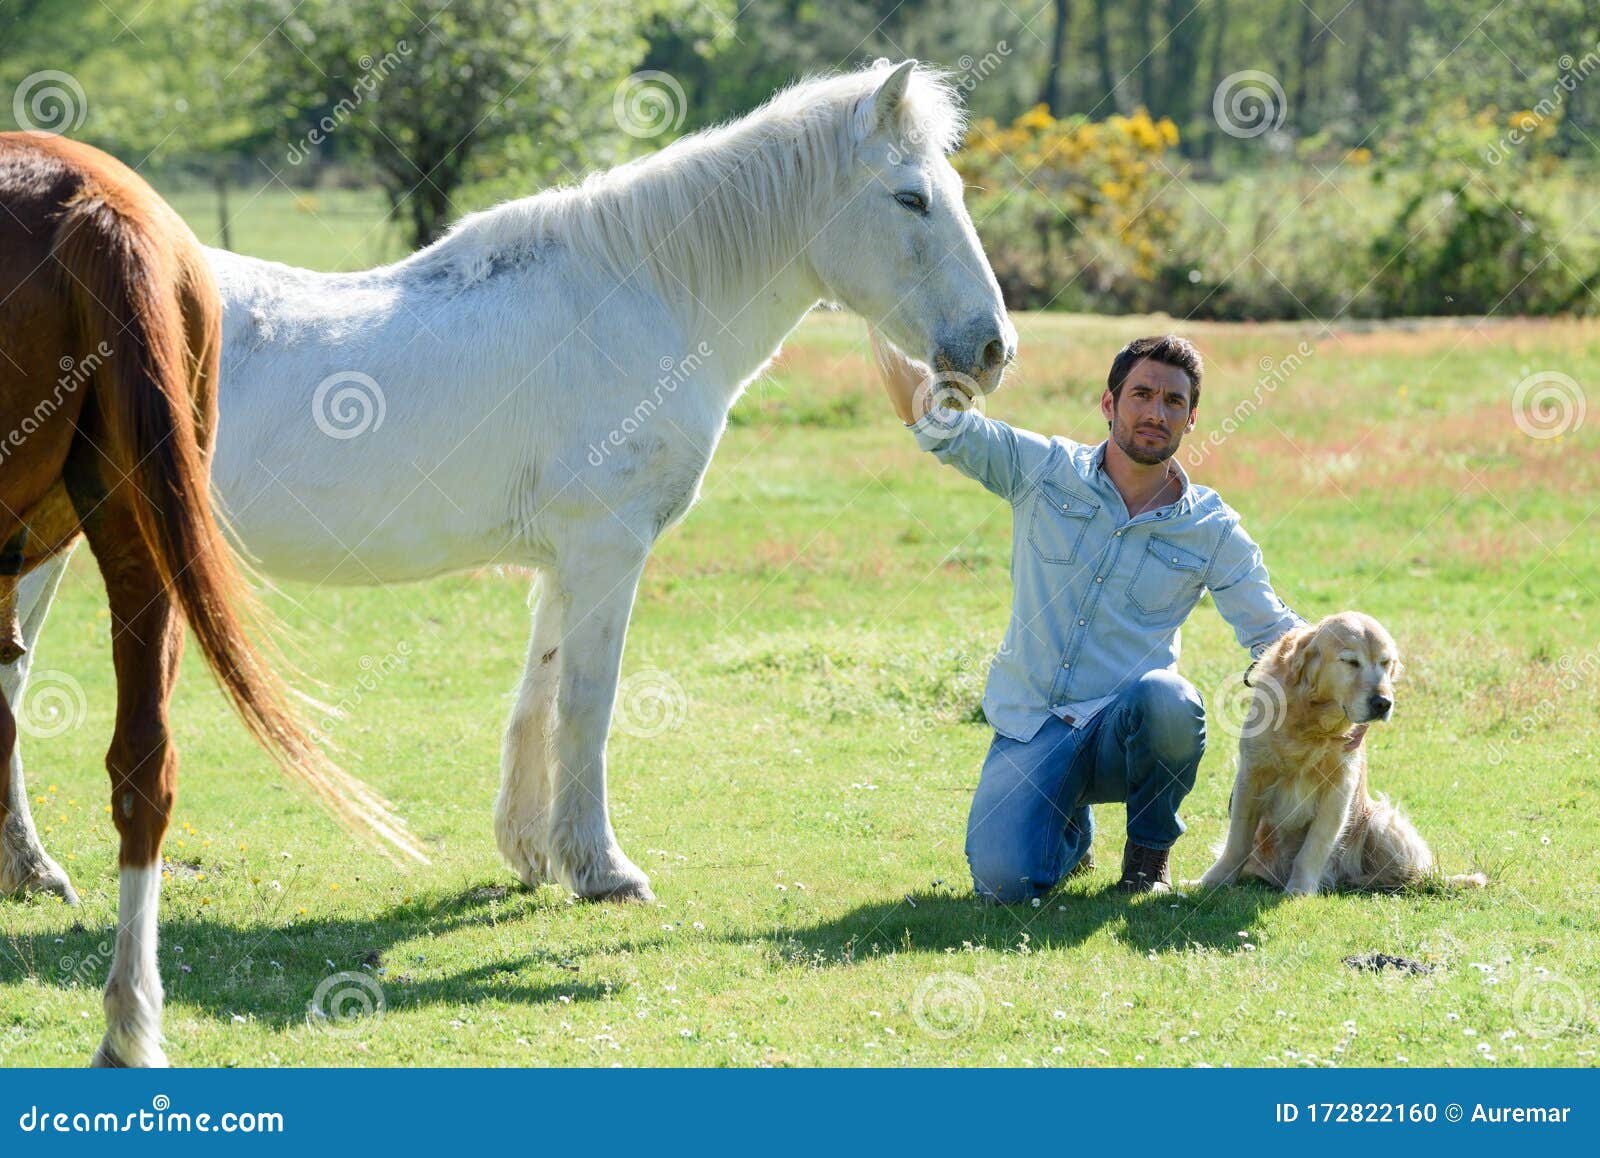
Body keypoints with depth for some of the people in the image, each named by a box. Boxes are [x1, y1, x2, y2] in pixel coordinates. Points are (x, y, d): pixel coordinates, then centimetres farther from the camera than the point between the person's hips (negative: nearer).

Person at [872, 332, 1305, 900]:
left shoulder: (1212, 530, 3)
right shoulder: (1043, 470, 2)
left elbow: (1275, 632, 7)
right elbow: (932, 415, -3)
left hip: (1123, 728, 0)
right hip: (1029, 730, 0)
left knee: (1167, 700, -38)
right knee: (1004, 880, -24)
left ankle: (1150, 850, -5)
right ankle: (1070, 829, 17)